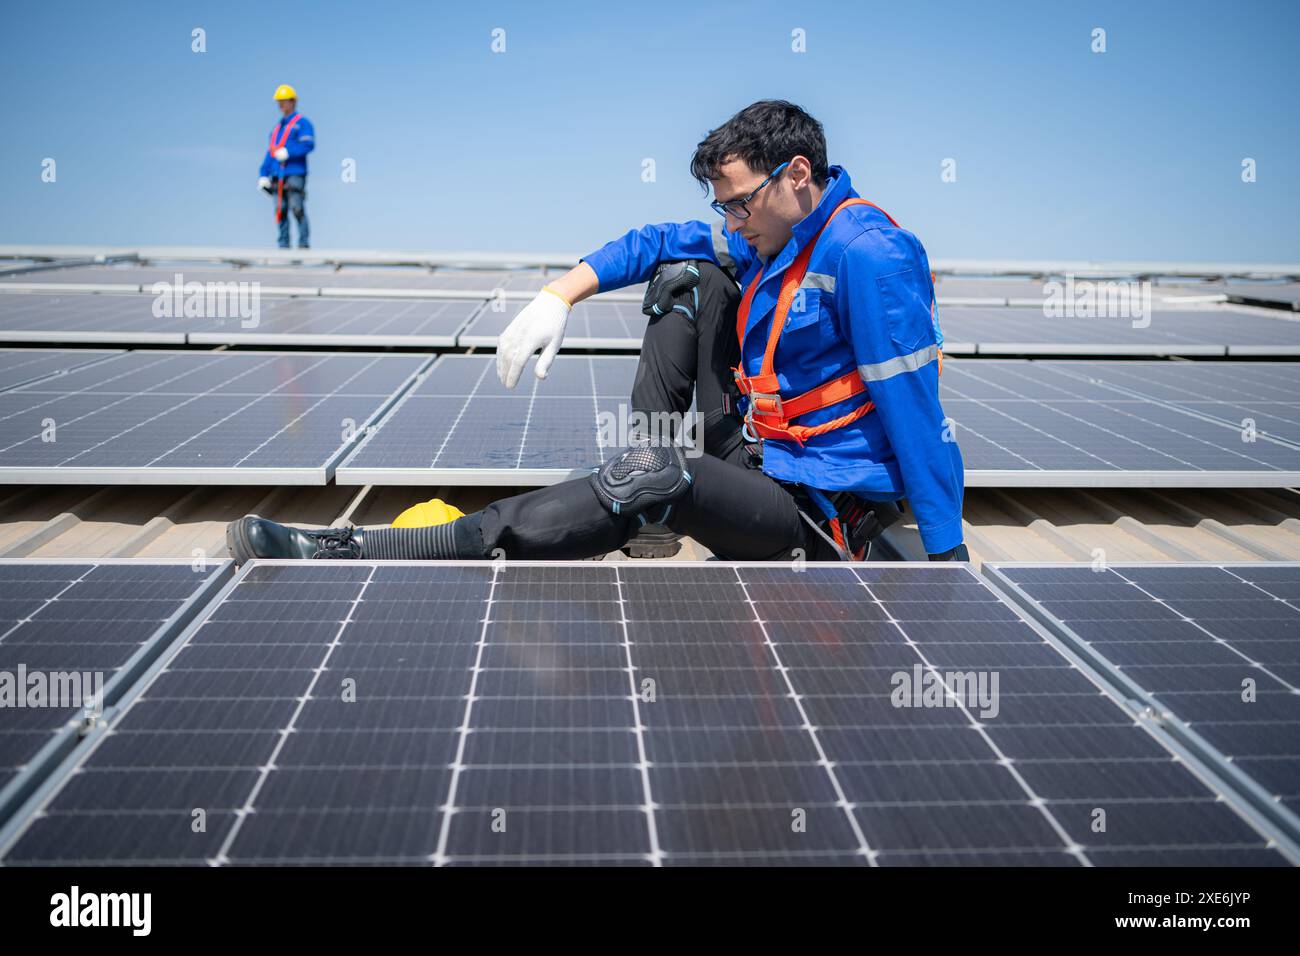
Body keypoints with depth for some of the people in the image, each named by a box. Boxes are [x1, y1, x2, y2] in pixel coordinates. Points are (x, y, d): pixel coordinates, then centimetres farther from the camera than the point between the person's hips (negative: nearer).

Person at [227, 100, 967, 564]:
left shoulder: (867, 255, -21)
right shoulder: (769, 241, 8)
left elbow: (915, 411, -24)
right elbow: (657, 242, 16)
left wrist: (950, 558, -24)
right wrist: (564, 293, 0)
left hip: (819, 515, -9)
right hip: (751, 452, 9)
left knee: (651, 484, -36)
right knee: (689, 273, 6)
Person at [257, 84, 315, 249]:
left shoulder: (302, 123, 5)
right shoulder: (277, 127, 26)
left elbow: (308, 144, -11)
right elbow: (270, 153, 24)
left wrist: (288, 152, -20)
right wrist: (263, 175, 15)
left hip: (295, 174, -6)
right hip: (277, 176, 7)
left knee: (297, 209, -14)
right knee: (280, 211, 1)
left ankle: (304, 243, -11)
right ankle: (284, 245, 2)